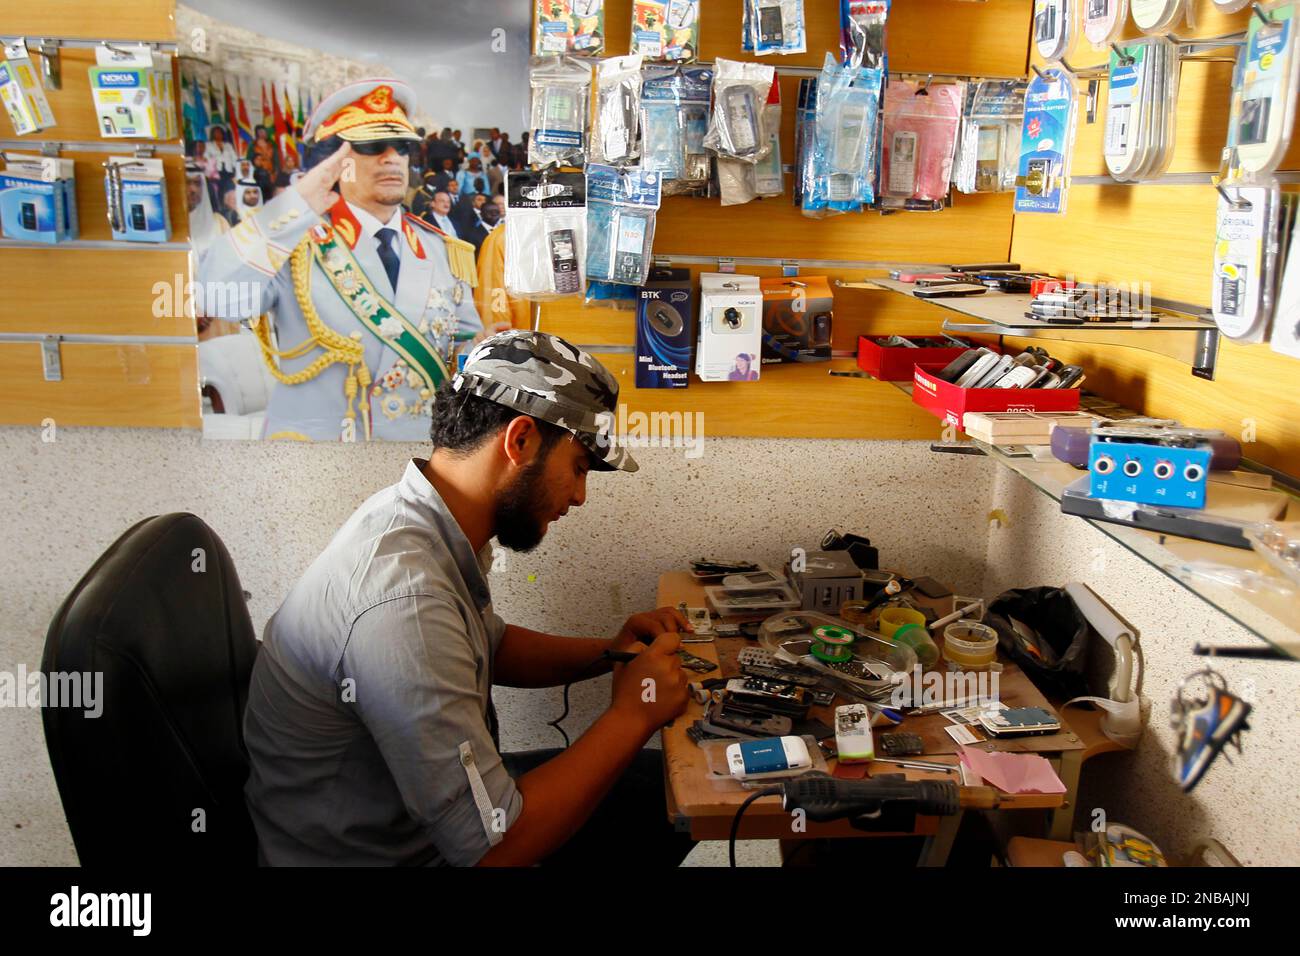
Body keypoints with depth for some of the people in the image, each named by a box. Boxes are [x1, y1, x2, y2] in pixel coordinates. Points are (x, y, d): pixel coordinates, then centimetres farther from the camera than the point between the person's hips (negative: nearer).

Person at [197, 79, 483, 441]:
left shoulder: (446, 254, 11)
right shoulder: (292, 243, -1)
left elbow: (468, 347, 16)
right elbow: (218, 296, -18)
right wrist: (296, 208, -24)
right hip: (312, 433, -5)